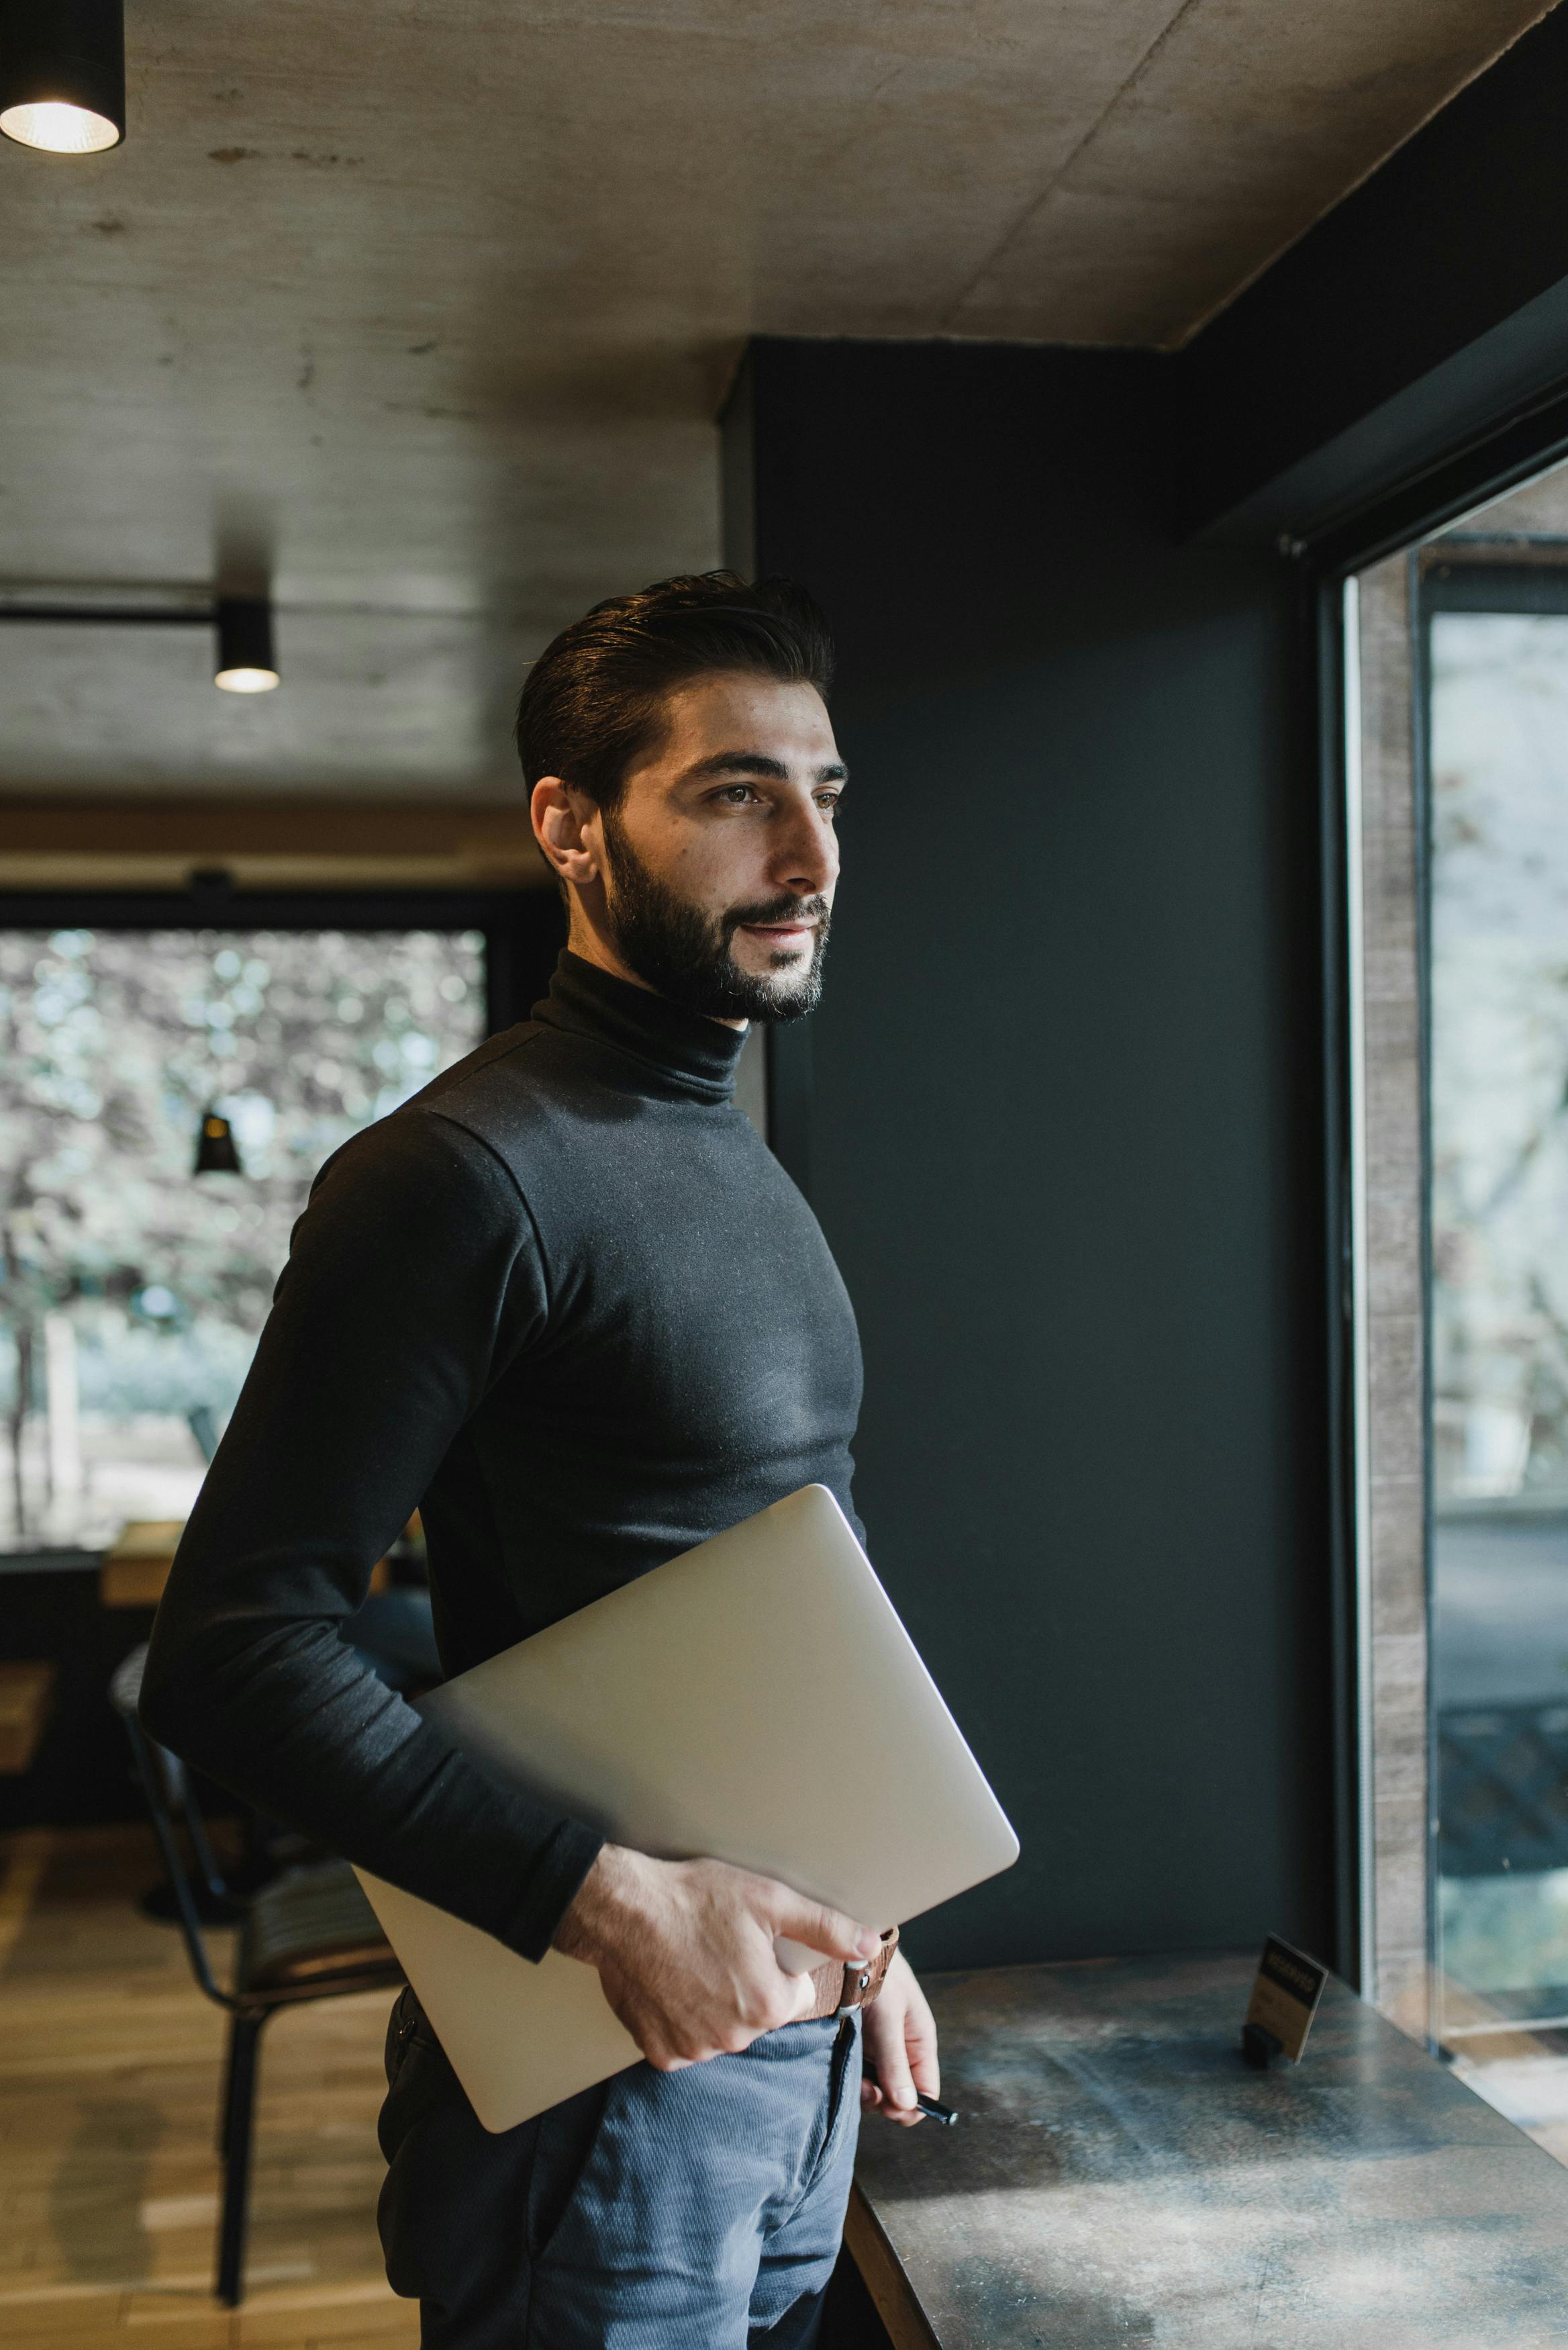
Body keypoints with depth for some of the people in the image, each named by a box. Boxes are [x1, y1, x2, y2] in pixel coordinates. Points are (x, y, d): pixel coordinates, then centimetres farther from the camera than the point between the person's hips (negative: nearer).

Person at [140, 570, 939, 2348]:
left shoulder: (744, 1166, 10)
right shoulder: (467, 1176, -19)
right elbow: (232, 1652, -22)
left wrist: (860, 1933, 16)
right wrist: (612, 1900, -27)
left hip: (788, 2043, 8)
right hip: (597, 2070, -8)